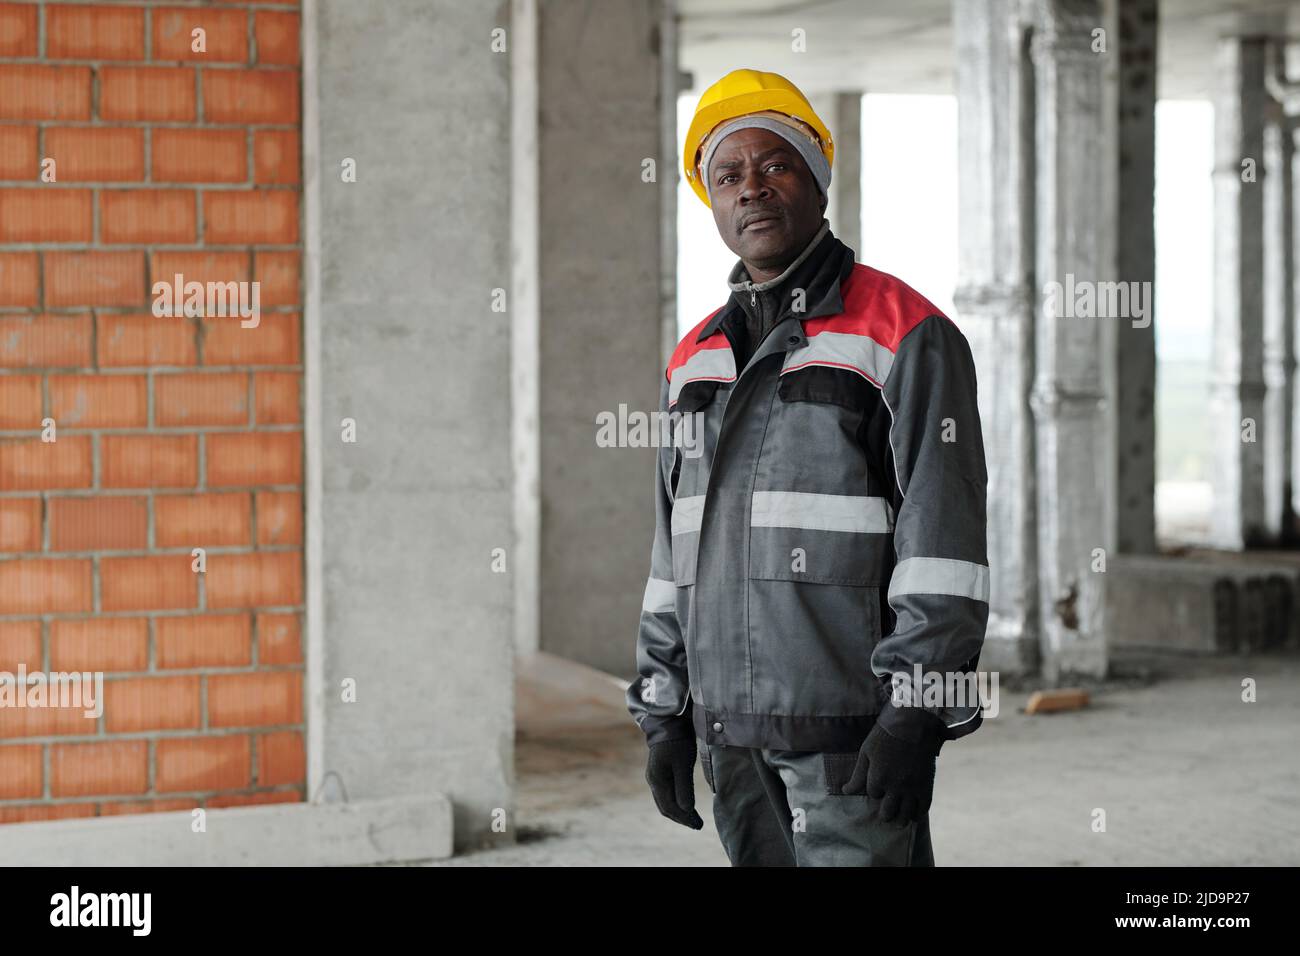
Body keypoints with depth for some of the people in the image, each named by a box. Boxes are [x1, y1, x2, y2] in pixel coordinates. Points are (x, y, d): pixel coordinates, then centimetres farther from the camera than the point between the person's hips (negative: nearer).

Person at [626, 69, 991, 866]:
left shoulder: (904, 334, -5)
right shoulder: (694, 359, 16)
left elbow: (945, 533, -11)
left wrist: (917, 714, -17)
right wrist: (664, 712, 15)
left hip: (853, 728, -6)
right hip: (728, 727, 6)